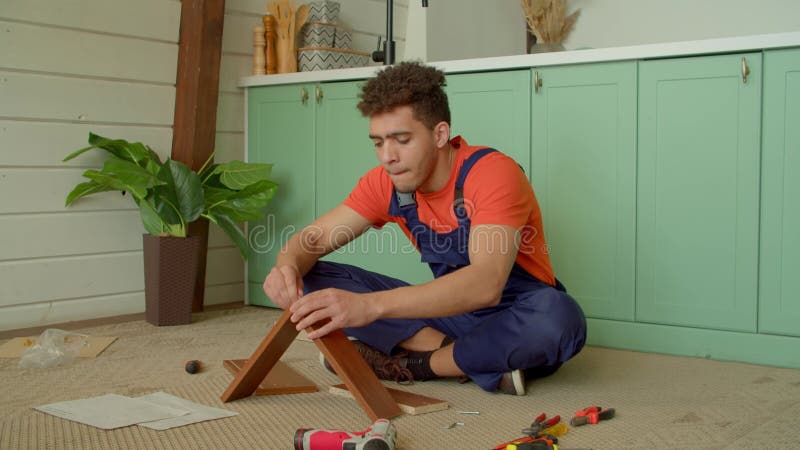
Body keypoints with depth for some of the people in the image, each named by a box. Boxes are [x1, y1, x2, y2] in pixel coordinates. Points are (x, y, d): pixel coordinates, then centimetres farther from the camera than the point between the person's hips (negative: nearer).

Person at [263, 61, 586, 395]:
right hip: (453, 314, 5)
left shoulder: (494, 173, -24)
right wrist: (288, 266, -28)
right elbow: (314, 238, -1)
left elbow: (486, 284, -39)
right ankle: (470, 358, -16)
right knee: (317, 279, -9)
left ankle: (409, 364, -19)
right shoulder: (385, 184, -5)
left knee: (558, 316, -41)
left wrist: (370, 305, -50)